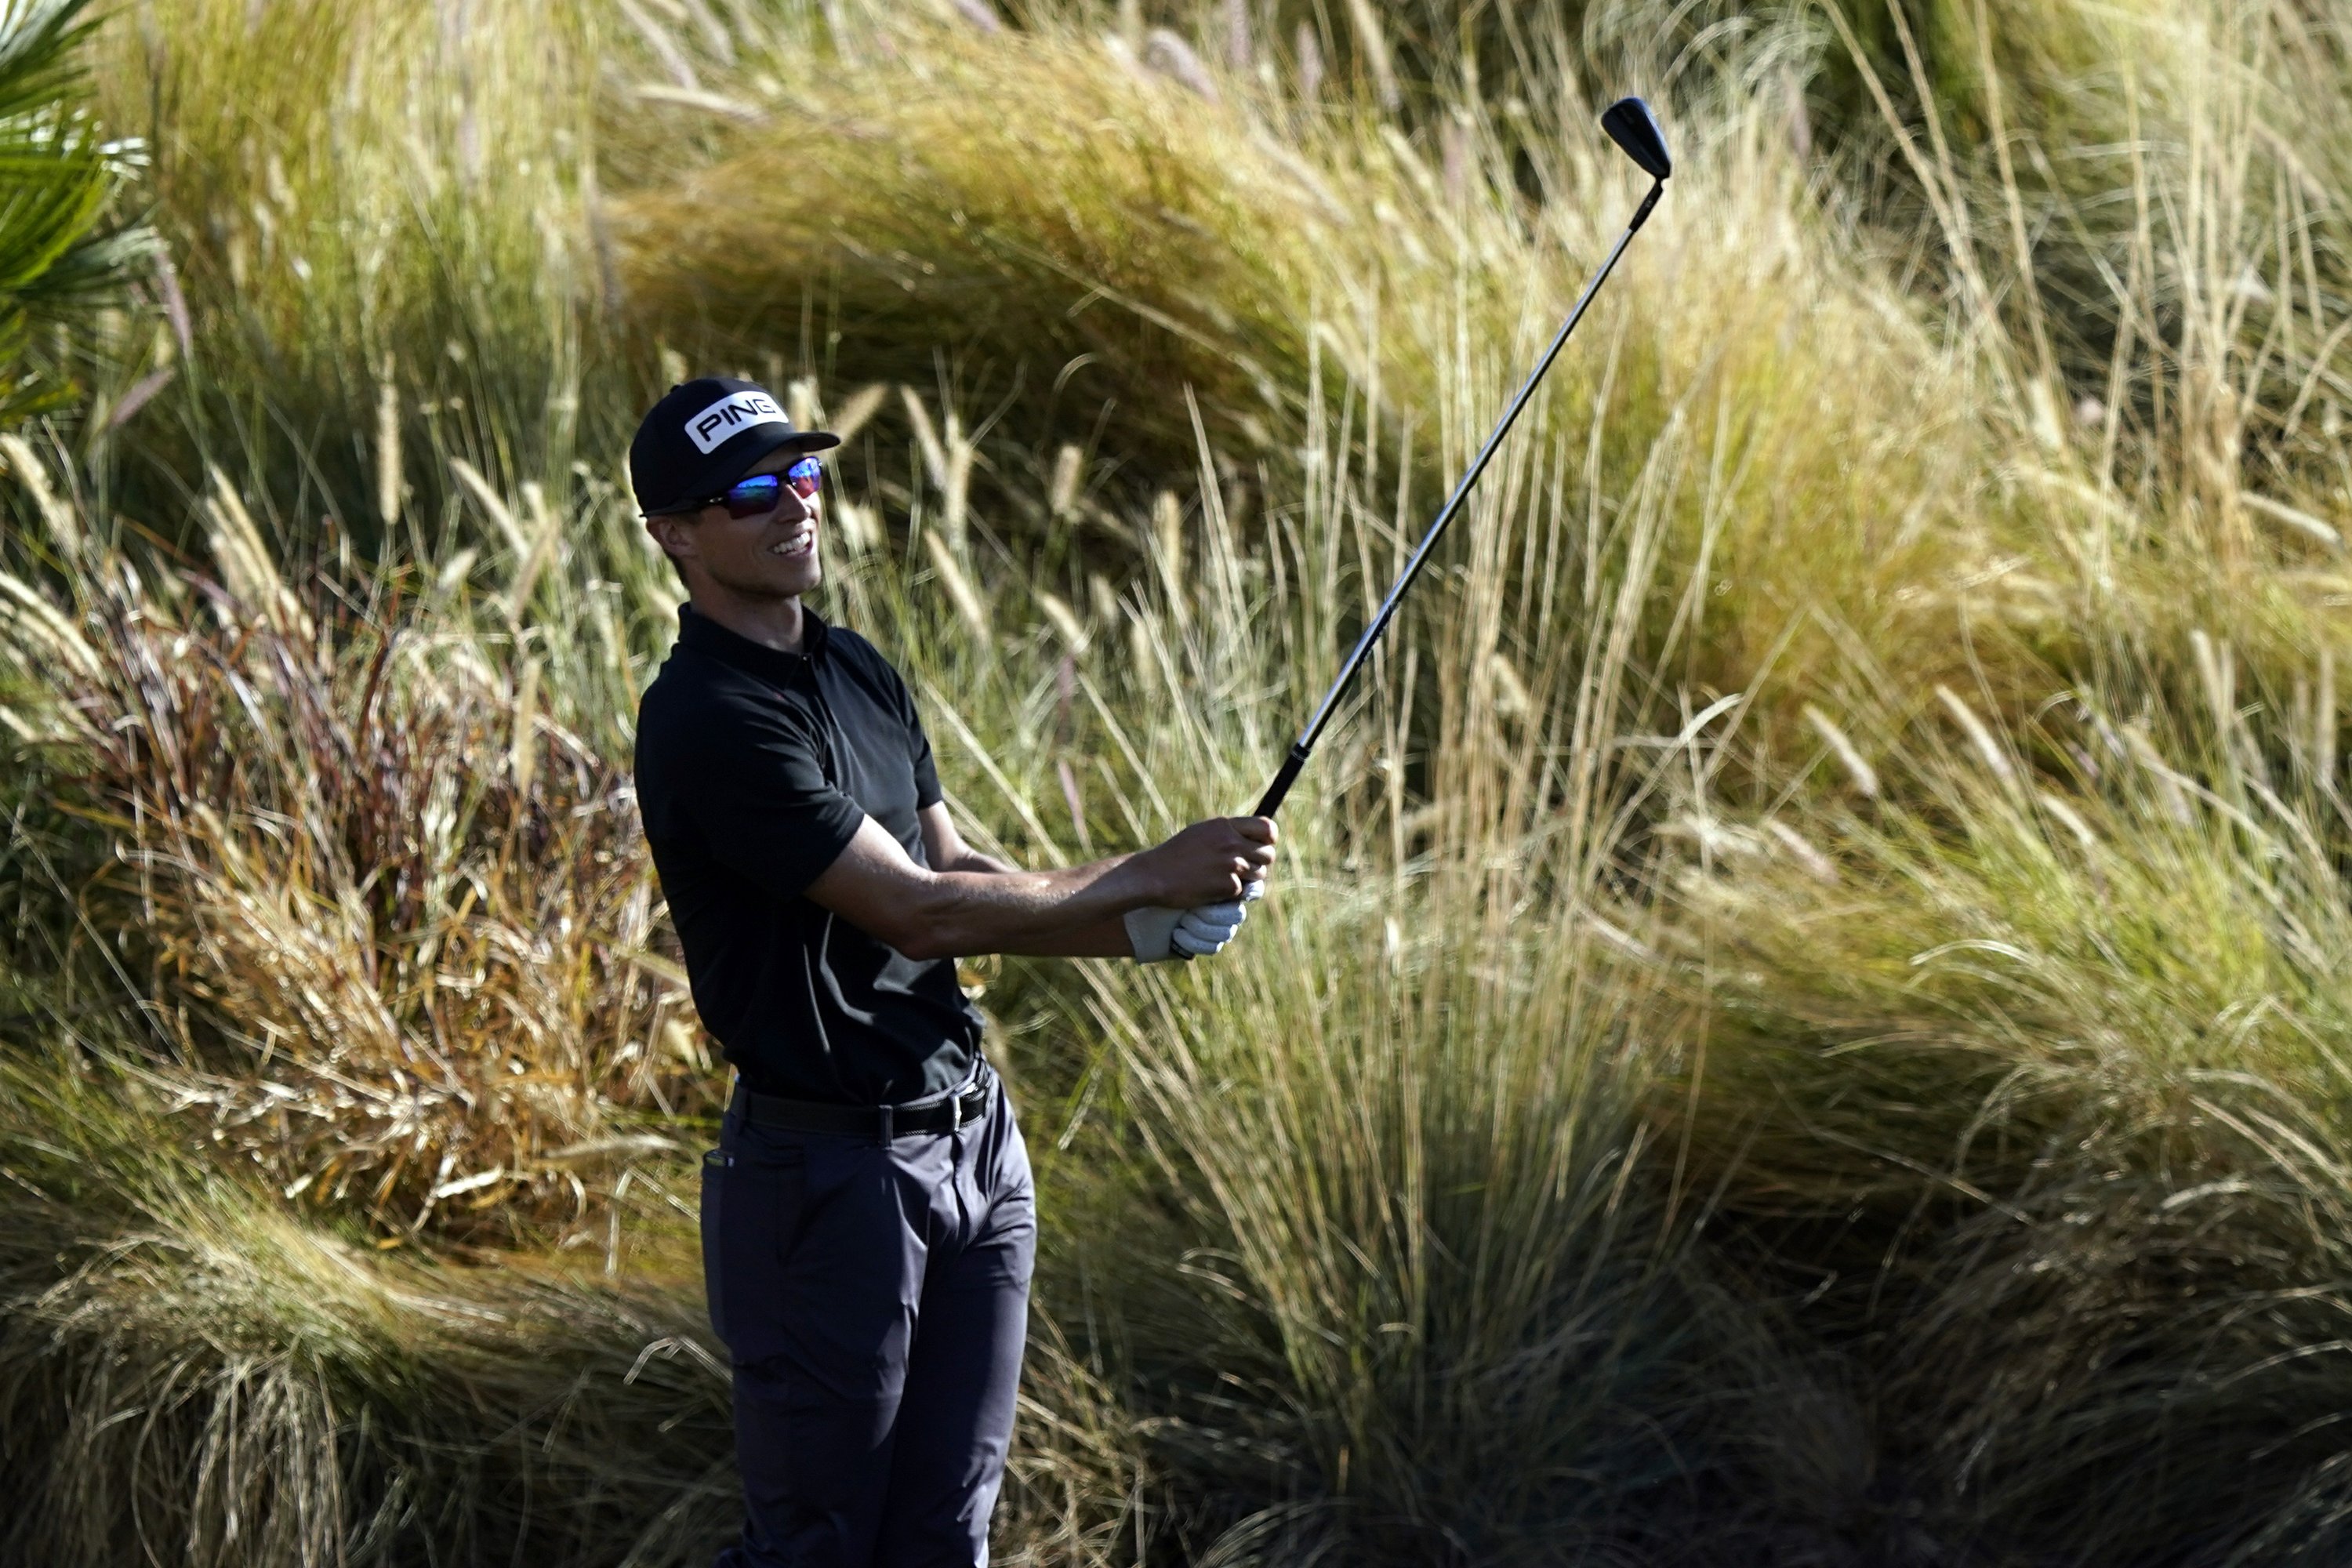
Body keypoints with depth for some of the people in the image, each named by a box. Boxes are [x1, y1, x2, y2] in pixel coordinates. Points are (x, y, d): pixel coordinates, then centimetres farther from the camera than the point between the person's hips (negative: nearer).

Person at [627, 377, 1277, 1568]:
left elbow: (956, 875, 16)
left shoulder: (857, 672, 12)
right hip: (830, 1168, -9)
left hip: (975, 1141, 9)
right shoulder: (704, 722, -19)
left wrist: (1142, 928, -1)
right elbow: (914, 912, -20)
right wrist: (1147, 879, -16)